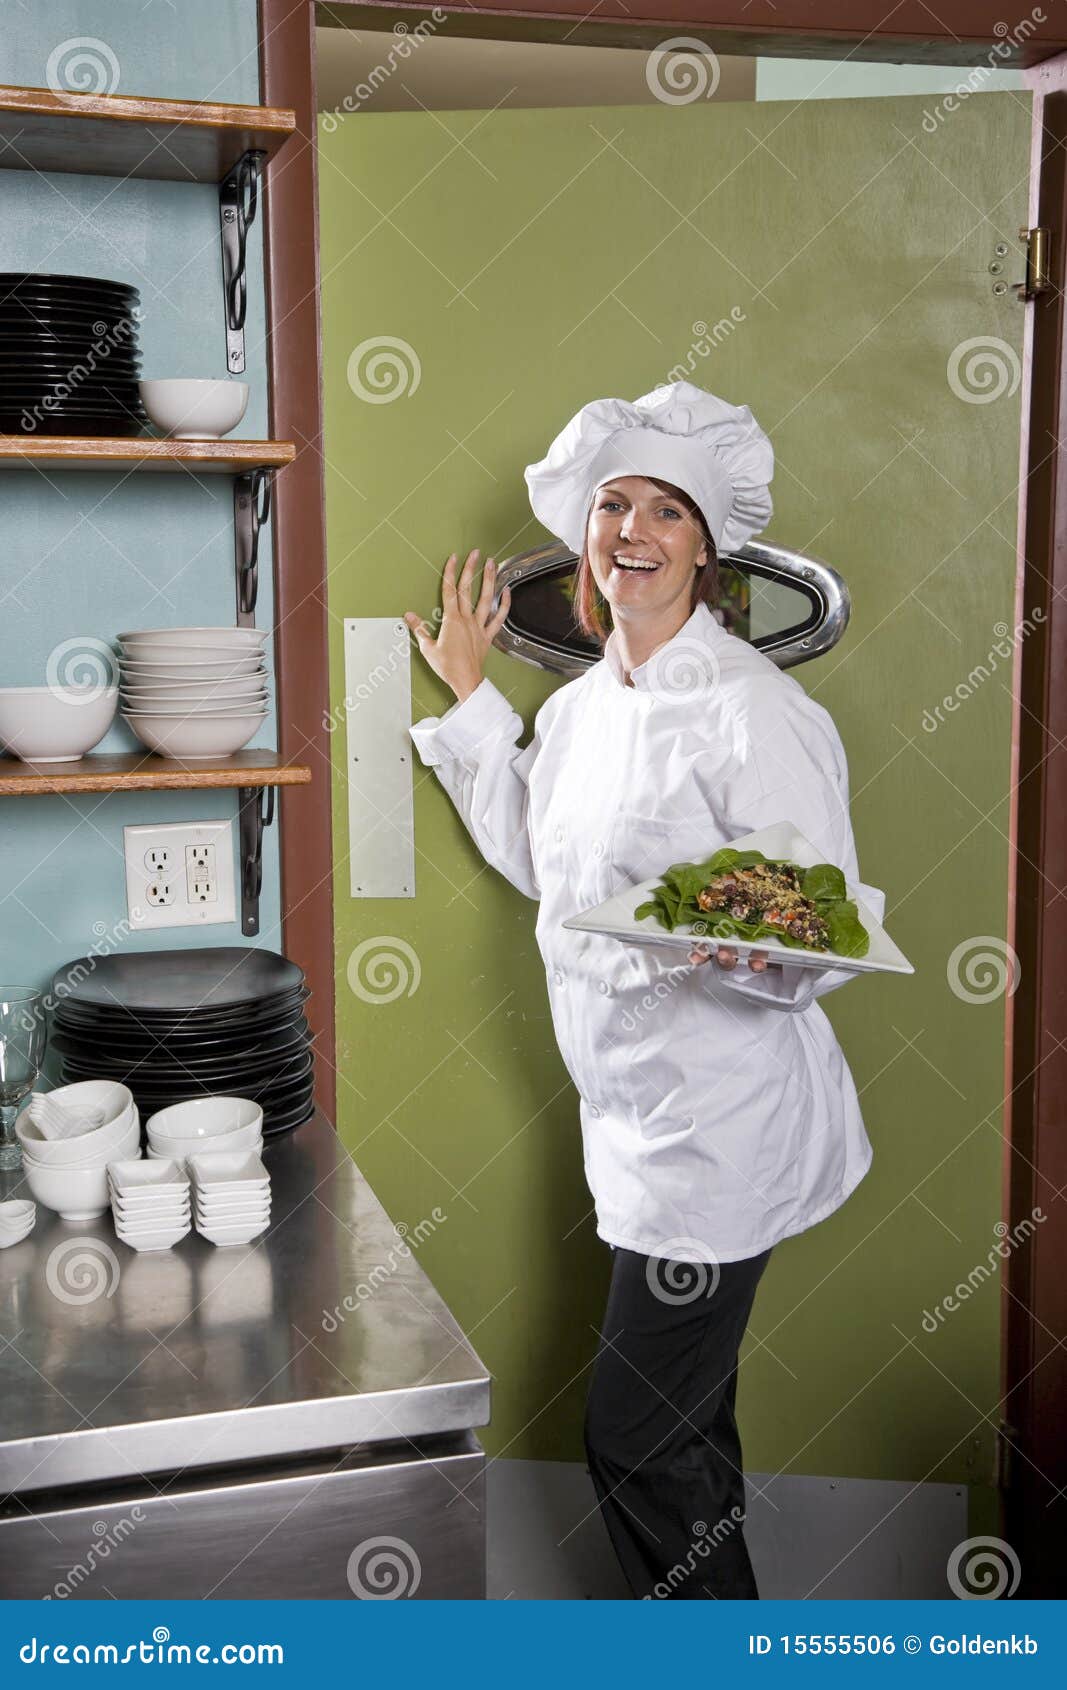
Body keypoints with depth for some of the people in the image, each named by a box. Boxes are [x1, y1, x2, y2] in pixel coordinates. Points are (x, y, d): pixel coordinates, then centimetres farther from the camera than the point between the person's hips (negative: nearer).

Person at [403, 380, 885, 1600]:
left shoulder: (755, 709, -17)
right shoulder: (577, 706, 8)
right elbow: (540, 865, 21)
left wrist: (753, 945, -39)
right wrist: (469, 696, 22)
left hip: (721, 1123, -8)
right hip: (629, 1110, 8)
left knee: (636, 1438, 0)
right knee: (682, 1425, 20)